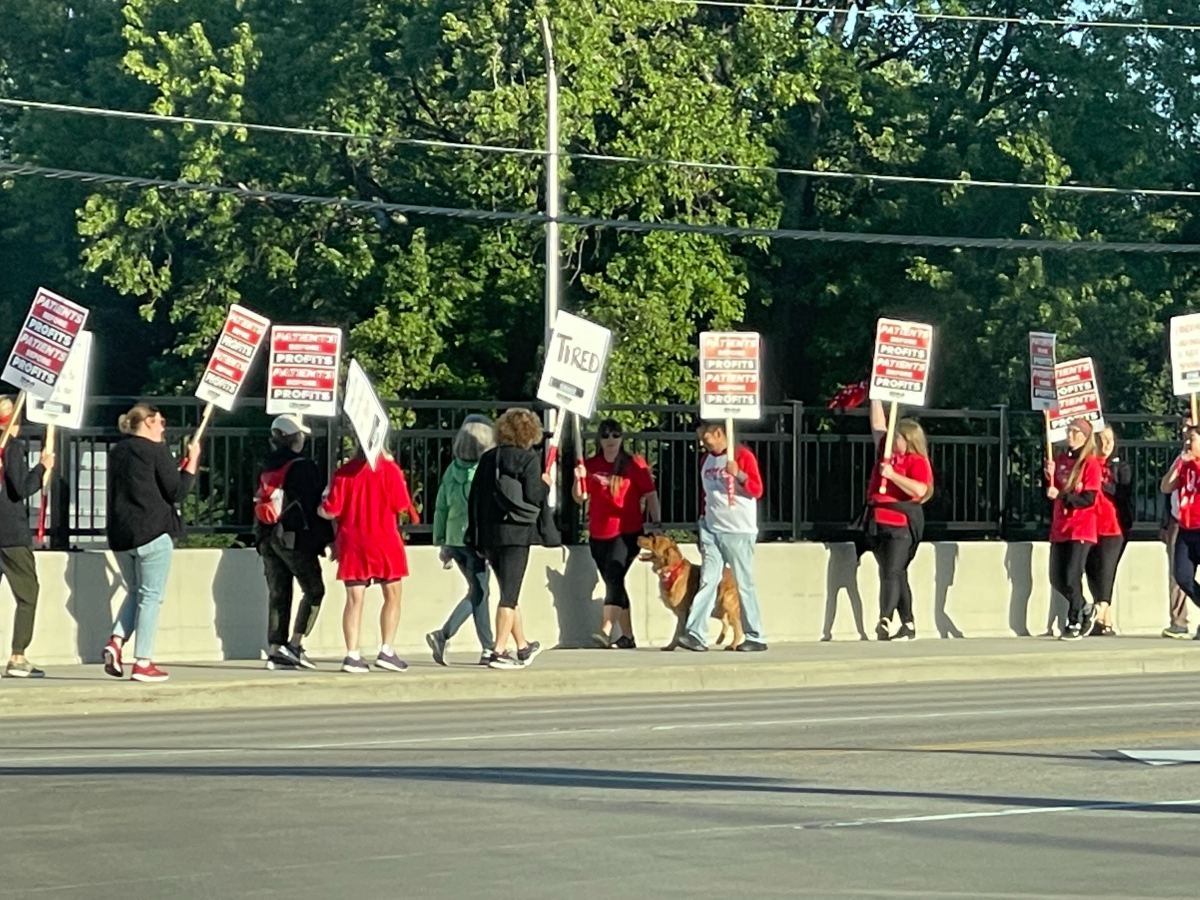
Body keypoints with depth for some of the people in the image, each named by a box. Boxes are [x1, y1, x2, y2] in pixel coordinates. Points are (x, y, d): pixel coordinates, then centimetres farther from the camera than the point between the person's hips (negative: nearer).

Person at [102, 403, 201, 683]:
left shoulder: (117, 452, 15)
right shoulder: (156, 451, -7)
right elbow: (177, 493, -9)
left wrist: (179, 467, 20)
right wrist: (192, 463, 2)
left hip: (120, 535, 7)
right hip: (153, 533, -7)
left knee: (135, 591, 21)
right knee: (151, 596, -1)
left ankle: (116, 641, -1)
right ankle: (143, 663, -4)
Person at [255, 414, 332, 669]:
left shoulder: (266, 468, 14)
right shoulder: (304, 466, -8)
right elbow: (315, 505, -10)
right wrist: (328, 538, -4)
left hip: (267, 539, 7)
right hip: (296, 537, -7)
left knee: (278, 594, 8)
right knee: (314, 590, 1)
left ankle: (275, 649, 4)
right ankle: (295, 644, -8)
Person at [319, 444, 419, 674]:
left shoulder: (344, 472, 1)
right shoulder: (390, 470, -6)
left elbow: (331, 511, -1)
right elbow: (402, 507, -8)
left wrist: (319, 509, 21)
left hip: (351, 543, 2)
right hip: (384, 541, -2)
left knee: (354, 599, 2)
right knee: (392, 596, 10)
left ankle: (352, 655, -5)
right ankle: (386, 651, 3)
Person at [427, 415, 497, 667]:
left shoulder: (451, 470, 5)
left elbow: (441, 508, 9)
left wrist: (442, 543, 16)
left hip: (454, 539, 6)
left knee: (477, 591, 16)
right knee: (478, 592, 2)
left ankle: (488, 648, 18)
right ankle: (443, 635, -13)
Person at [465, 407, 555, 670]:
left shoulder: (487, 459, 10)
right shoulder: (528, 459, -7)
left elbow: (474, 497, 10)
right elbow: (532, 496, -14)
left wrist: (476, 536, 14)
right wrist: (545, 485, 8)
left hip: (488, 532, 6)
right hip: (516, 532, -6)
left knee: (509, 592, 17)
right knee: (509, 594, -3)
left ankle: (523, 647, 30)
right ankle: (499, 651, -9)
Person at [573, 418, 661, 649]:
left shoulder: (634, 464, -1)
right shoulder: (590, 465, 10)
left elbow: (650, 495, -1)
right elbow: (580, 498, 12)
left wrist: (656, 523, -7)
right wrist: (578, 479, -7)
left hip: (627, 532, -5)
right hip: (598, 535, 5)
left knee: (613, 577, -22)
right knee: (614, 583, 11)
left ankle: (607, 630, -33)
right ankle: (627, 636, 19)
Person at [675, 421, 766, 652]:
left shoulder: (743, 455, -5)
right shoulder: (706, 459, 15)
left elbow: (757, 490, -10)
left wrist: (737, 474, -25)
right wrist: (702, 524, 20)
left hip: (739, 531, -5)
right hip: (712, 530, 5)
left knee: (745, 584, -2)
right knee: (707, 581, -4)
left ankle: (755, 638, 4)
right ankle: (696, 634, -13)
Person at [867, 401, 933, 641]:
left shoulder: (917, 461, -7)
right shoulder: (886, 451, 14)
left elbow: (920, 490, -20)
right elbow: (878, 424, 20)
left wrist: (892, 475, -20)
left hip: (901, 522, -8)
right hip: (878, 521, 8)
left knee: (892, 573, -15)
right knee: (896, 575, 9)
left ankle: (885, 621, -24)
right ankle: (908, 625, 14)